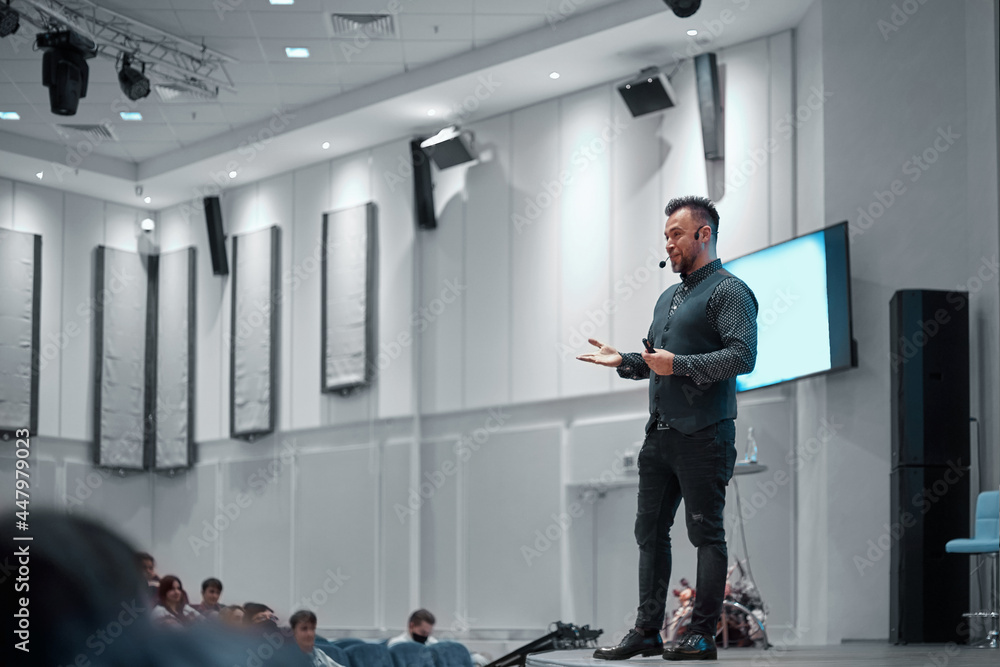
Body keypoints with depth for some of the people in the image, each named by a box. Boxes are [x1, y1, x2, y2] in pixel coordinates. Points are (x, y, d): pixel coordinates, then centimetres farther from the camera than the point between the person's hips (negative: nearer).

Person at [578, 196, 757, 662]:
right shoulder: (667, 298, 23)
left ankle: (703, 634, 0)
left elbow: (743, 356, -17)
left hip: (704, 435, -9)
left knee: (706, 532, -3)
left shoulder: (728, 291, -5)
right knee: (650, 530, 8)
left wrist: (678, 364, -19)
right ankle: (647, 631, 13)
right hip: (660, 432, 9)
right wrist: (622, 361, 11)